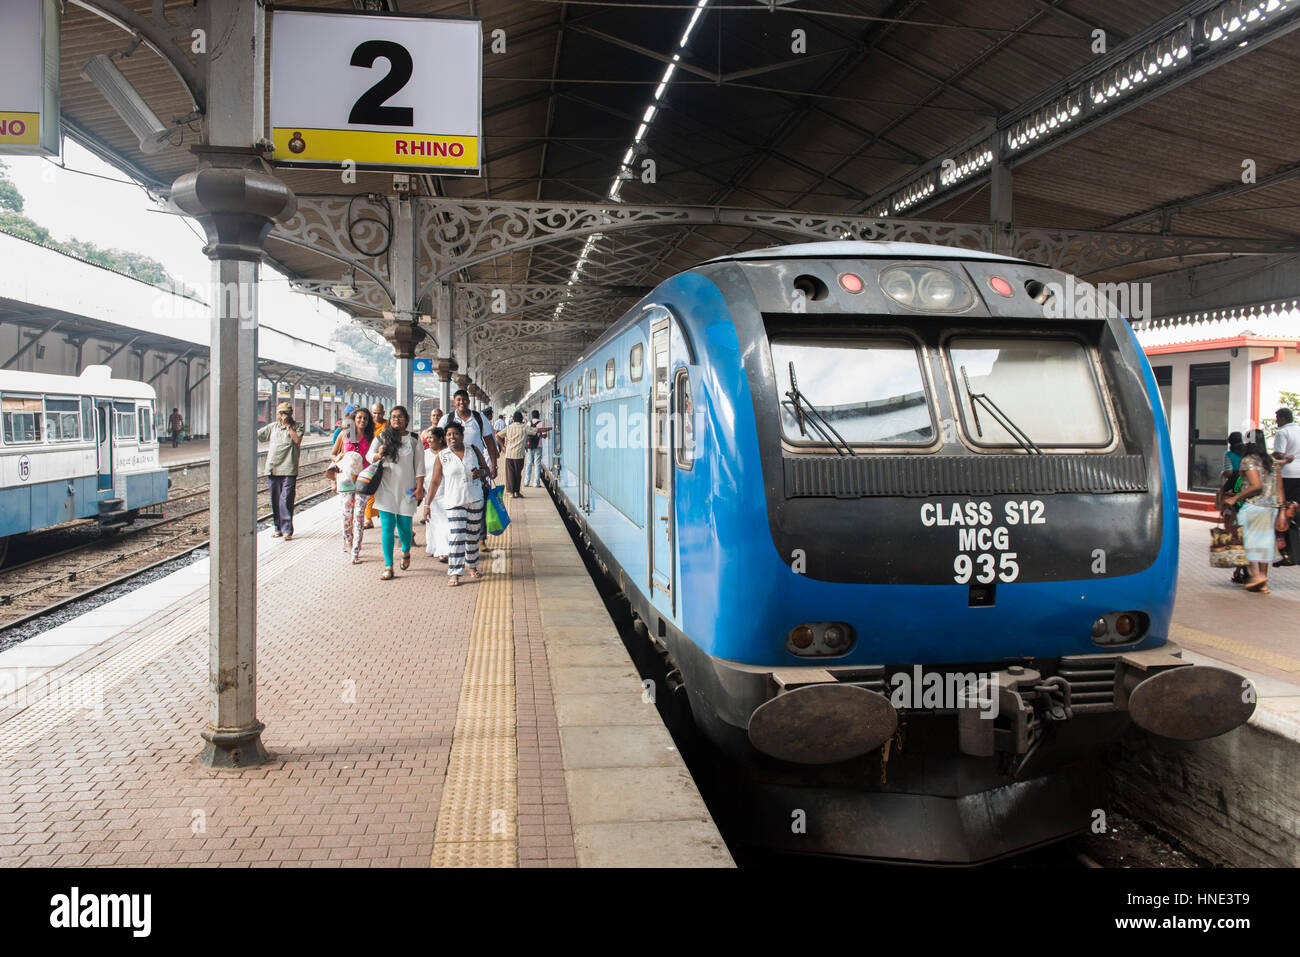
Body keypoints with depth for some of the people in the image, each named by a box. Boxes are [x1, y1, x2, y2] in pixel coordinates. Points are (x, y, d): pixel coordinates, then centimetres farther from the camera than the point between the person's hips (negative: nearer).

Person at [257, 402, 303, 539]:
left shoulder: (296, 427, 4)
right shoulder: (273, 427, 15)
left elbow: (297, 439, -13)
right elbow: (257, 434, 20)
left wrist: (287, 425, -13)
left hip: (288, 470, -5)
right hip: (272, 469, 5)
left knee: (286, 500, -11)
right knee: (275, 500, 8)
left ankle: (287, 530, -10)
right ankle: (278, 528, 17)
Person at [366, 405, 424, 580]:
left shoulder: (414, 439, 4)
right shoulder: (382, 437, 5)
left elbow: (419, 465, 5)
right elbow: (369, 455, 0)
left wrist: (419, 487, -2)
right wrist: (378, 455, -22)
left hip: (406, 489, 0)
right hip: (386, 488, 0)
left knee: (404, 527, 1)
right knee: (387, 527, -4)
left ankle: (406, 551, 35)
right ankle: (388, 567, 2)